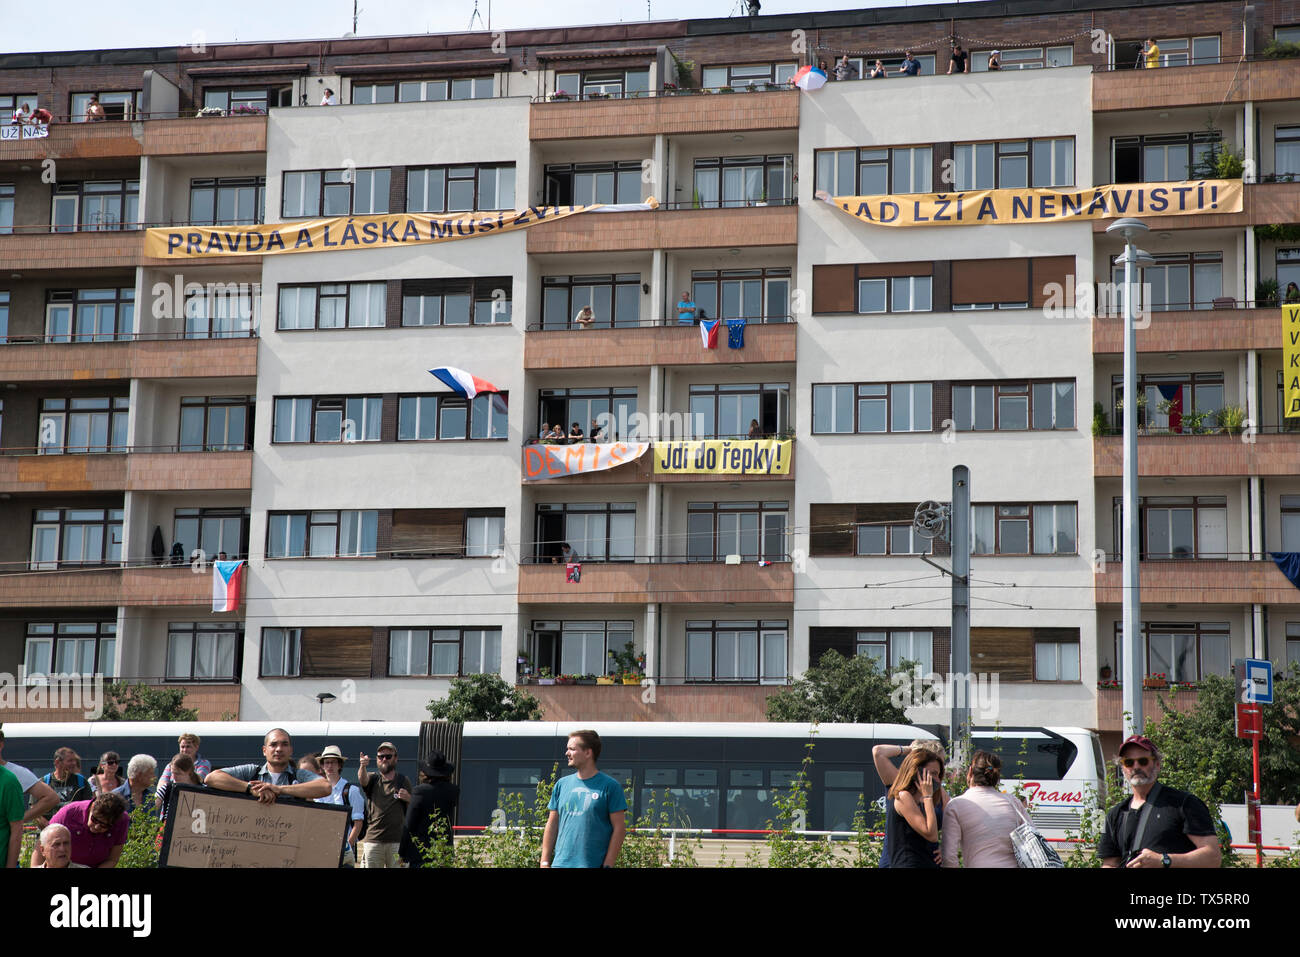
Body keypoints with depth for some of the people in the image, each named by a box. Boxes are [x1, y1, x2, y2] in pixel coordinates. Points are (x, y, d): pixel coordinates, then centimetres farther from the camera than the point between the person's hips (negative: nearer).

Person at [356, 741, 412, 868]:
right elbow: (362, 779, -14)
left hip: (397, 840, 0)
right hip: (372, 839, 0)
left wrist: (408, 798, -11)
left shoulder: (404, 781, 11)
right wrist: (363, 766, -37)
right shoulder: (373, 779, 11)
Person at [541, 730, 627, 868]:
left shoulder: (610, 786, -2)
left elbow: (619, 828, -4)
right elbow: (552, 825, 14)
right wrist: (545, 862, 8)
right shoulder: (562, 784, 12)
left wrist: (608, 865, -10)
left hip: (594, 864, -4)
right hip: (560, 863, 4)